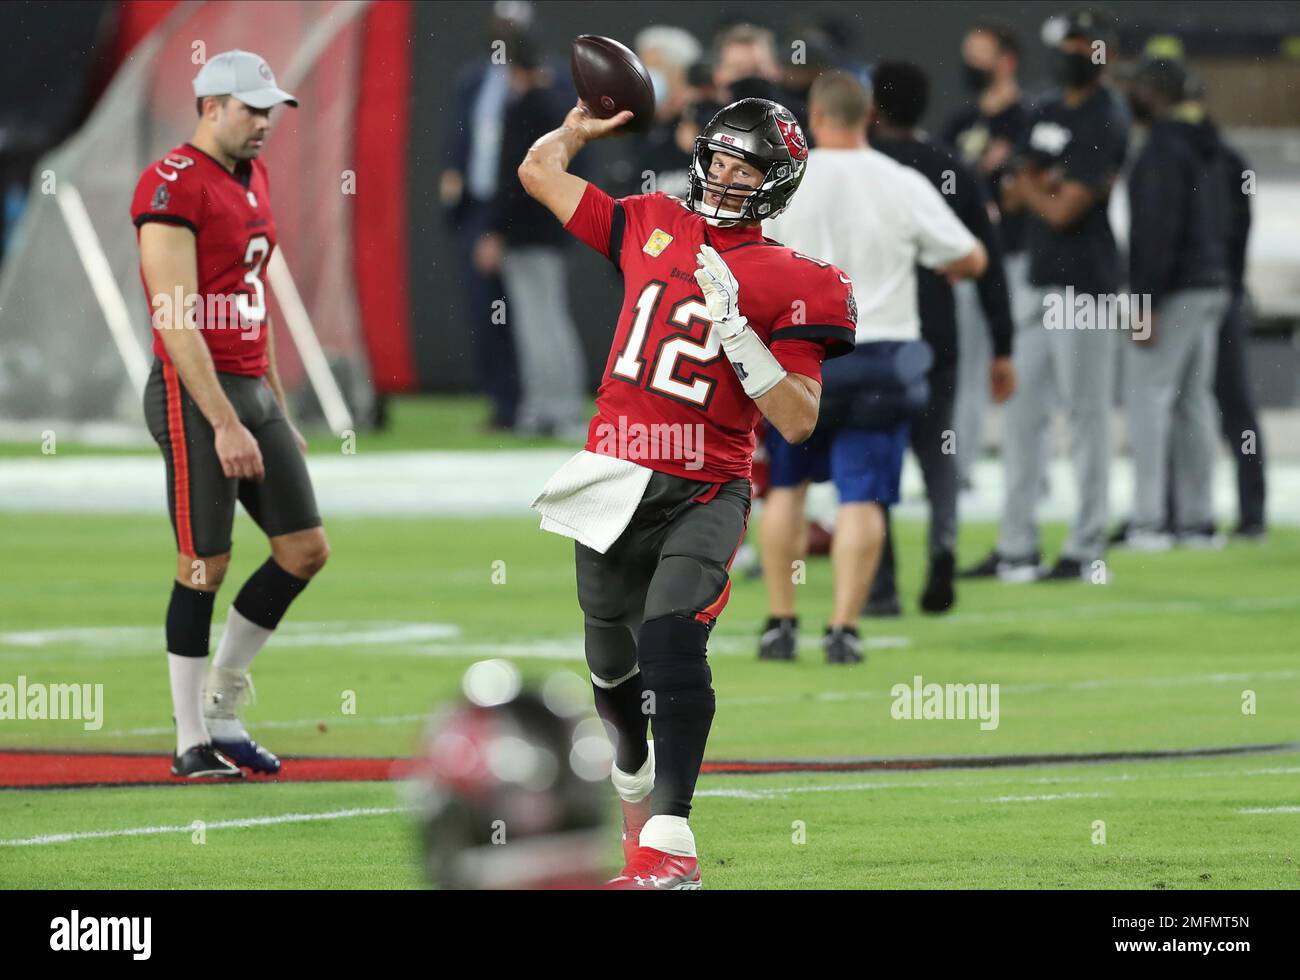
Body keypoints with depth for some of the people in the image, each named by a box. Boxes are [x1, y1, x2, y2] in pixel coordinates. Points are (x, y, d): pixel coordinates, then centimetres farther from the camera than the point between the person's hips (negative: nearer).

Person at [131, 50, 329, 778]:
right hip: (194, 392, -9)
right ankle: (192, 744, 4)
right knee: (206, 565, -5)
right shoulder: (174, 186, -13)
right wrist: (226, 424, -22)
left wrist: (280, 414, 20)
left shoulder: (254, 179, 15)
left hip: (254, 390, 9)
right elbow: (176, 321, -19)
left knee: (306, 550, 7)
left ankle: (222, 706, 18)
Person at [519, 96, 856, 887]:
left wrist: (732, 326, -19)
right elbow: (539, 171, 20)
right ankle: (638, 784, 49)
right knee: (612, 665, 19)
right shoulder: (653, 228, 8)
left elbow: (800, 421, -13)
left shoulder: (791, 285, -5)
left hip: (703, 493, -5)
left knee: (671, 640, -26)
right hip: (612, 485, 5)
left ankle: (669, 847, -29)